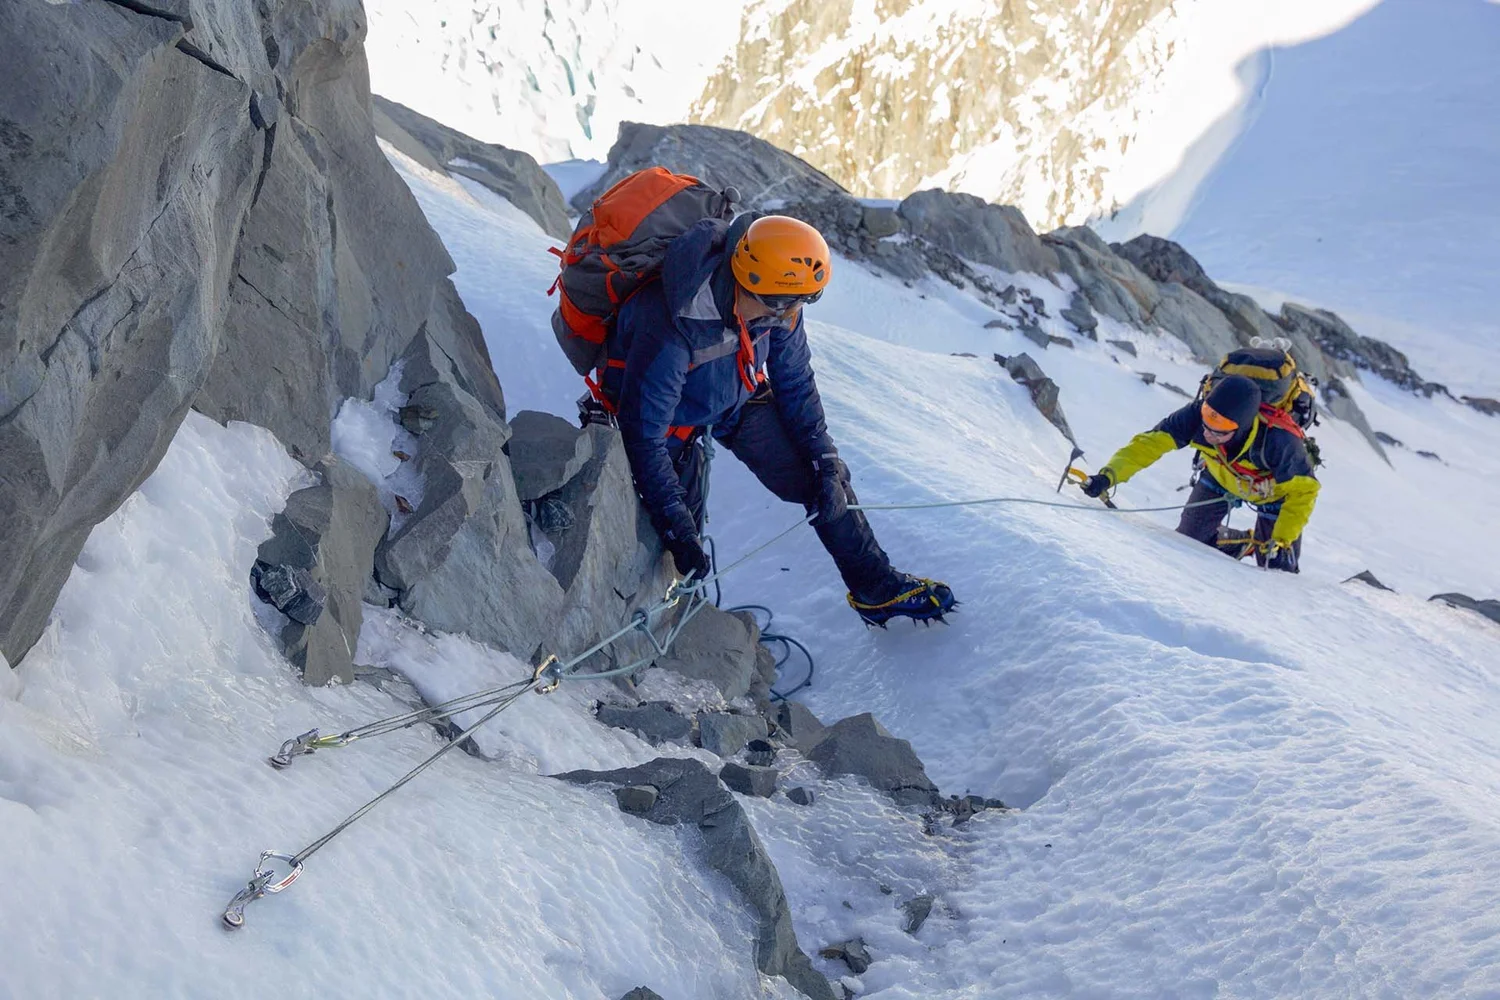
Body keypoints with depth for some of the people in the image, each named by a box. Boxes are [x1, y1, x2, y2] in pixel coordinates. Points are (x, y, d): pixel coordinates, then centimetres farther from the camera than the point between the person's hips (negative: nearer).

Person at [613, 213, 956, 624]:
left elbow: (794, 382, -6)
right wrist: (676, 527, -33)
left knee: (826, 479, 2)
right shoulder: (671, 331, -43)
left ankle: (876, 588, 18)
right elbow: (643, 437, -34)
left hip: (739, 397, 5)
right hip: (673, 417, -5)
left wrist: (822, 457, -6)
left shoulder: (776, 302, -25)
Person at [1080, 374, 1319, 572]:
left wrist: (1282, 541, -32)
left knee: (1275, 568, -3)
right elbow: (1150, 443, -33)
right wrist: (1109, 475, -47)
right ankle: (1242, 543, 33)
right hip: (1221, 477, 3)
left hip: (1275, 490, -3)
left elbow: (1303, 490, -28)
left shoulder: (1280, 442, -43)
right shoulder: (1198, 414, -37)